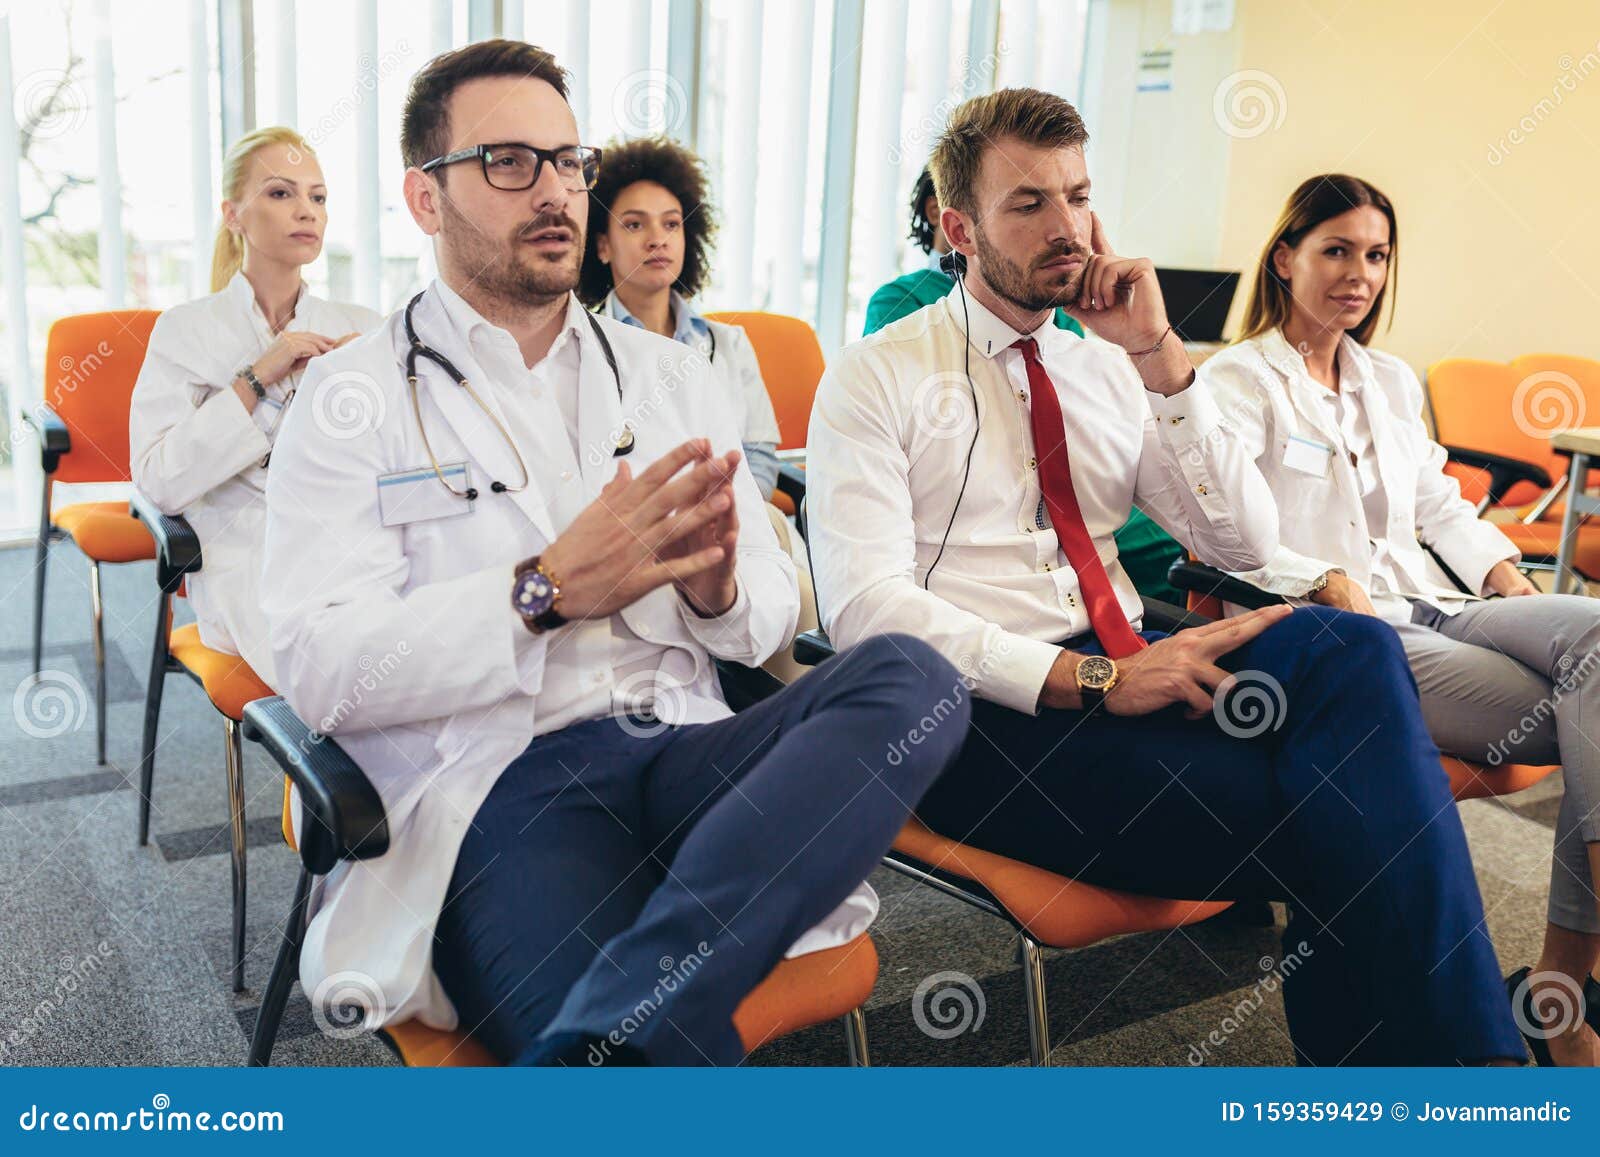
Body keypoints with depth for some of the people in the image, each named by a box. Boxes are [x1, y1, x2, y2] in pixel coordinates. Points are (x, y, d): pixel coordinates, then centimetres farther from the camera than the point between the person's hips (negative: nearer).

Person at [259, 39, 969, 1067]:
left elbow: (771, 616, 15)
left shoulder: (670, 373, 19)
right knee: (681, 1060, -39)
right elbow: (318, 670, -6)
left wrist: (718, 585, -9)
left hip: (683, 750, 7)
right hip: (489, 785, -6)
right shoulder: (355, 395, 6)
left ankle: (603, 1037, -33)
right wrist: (545, 592, -17)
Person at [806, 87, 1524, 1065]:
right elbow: (866, 609, -12)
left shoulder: (1108, 374, 16)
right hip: (990, 717, -5)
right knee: (1323, 824, -28)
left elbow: (1246, 543, 9)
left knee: (1350, 649, -26)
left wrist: (1158, 358, -2)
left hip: (1124, 672, 5)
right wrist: (1090, 680, -20)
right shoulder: (876, 379, 1)